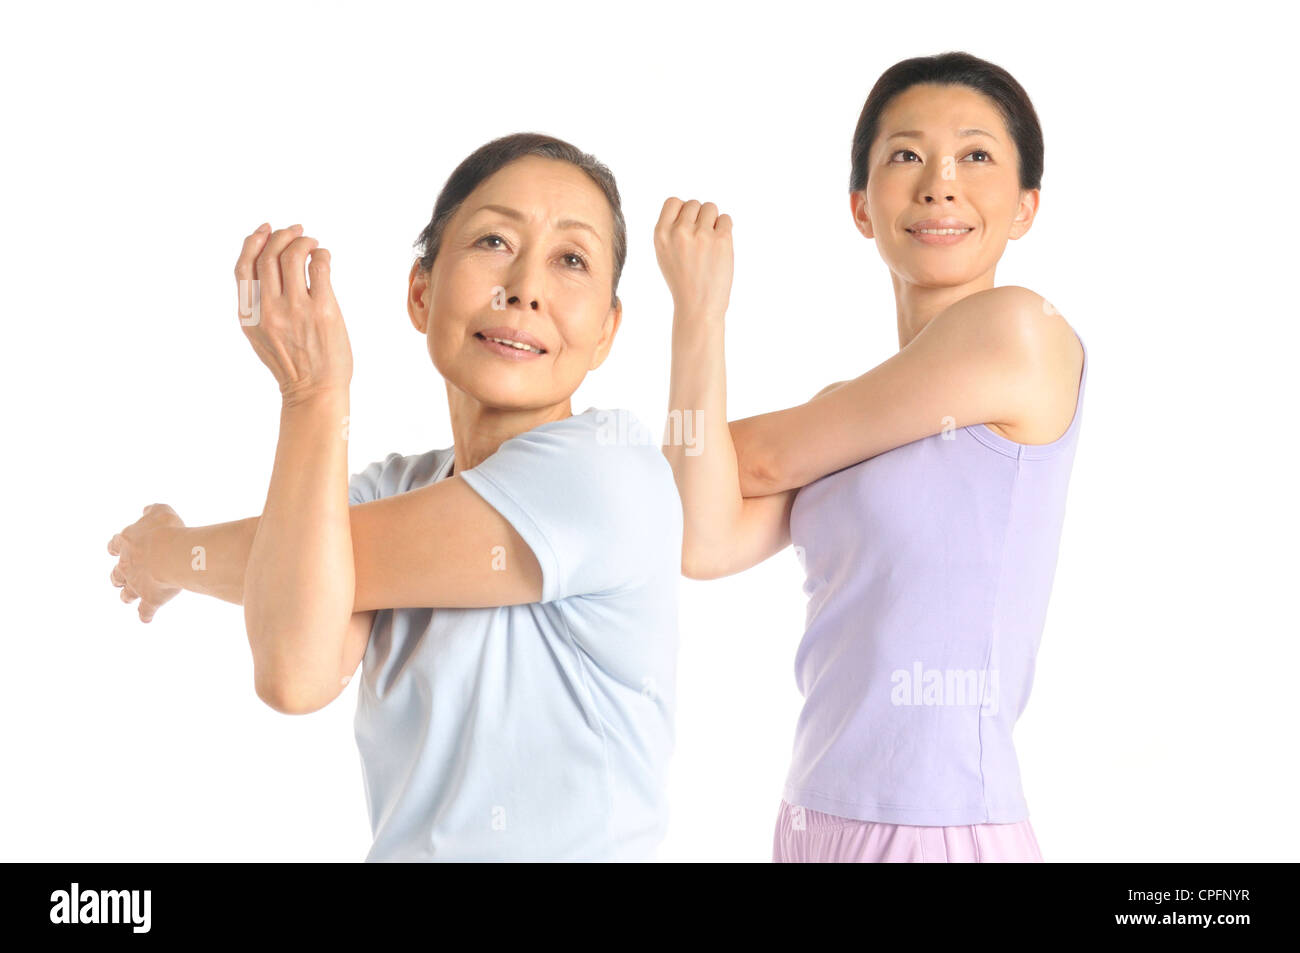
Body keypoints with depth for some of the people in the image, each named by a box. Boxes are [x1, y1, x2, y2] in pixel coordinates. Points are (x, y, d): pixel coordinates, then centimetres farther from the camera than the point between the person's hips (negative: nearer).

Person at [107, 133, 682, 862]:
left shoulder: (609, 475, -13)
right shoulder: (390, 491, 4)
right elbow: (297, 677, -13)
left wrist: (172, 556, 3)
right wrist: (312, 396, -15)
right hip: (402, 843, 5)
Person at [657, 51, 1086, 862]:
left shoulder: (1022, 331, -11)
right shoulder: (866, 415, 10)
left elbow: (765, 459, -7)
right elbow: (706, 544, -4)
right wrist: (699, 308, -2)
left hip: (941, 825, -7)